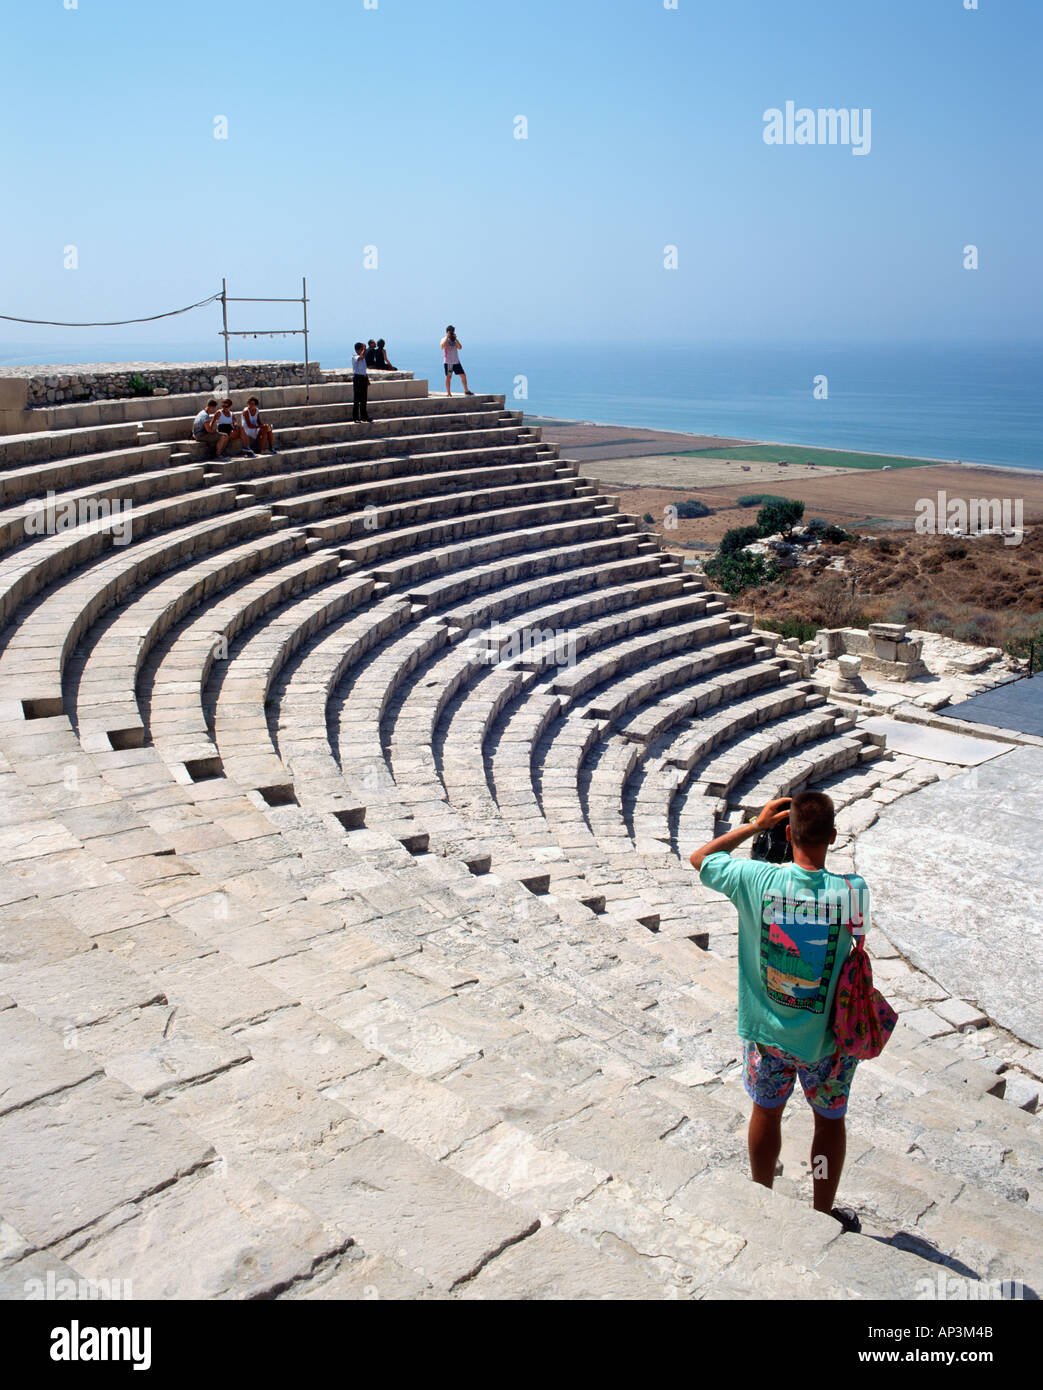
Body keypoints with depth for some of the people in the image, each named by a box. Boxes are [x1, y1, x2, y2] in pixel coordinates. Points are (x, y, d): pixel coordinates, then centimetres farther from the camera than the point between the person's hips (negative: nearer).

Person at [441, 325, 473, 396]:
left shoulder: (455, 340, 14)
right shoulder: (444, 339, 1)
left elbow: (460, 347, -1)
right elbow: (443, 346, -21)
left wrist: (455, 338, -8)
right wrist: (447, 337, -16)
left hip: (456, 361, 5)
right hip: (448, 362, -5)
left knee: (463, 375, 4)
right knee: (448, 377, -4)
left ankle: (466, 391, 15)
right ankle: (448, 393, 3)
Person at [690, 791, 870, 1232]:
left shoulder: (757, 880, -20)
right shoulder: (853, 891, -22)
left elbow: (700, 858, -3)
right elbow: (856, 933, -3)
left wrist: (756, 825, -3)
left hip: (766, 1030, 1)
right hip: (826, 1034, -1)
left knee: (766, 1111, 22)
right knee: (830, 1119, 21)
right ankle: (823, 1214, 37)